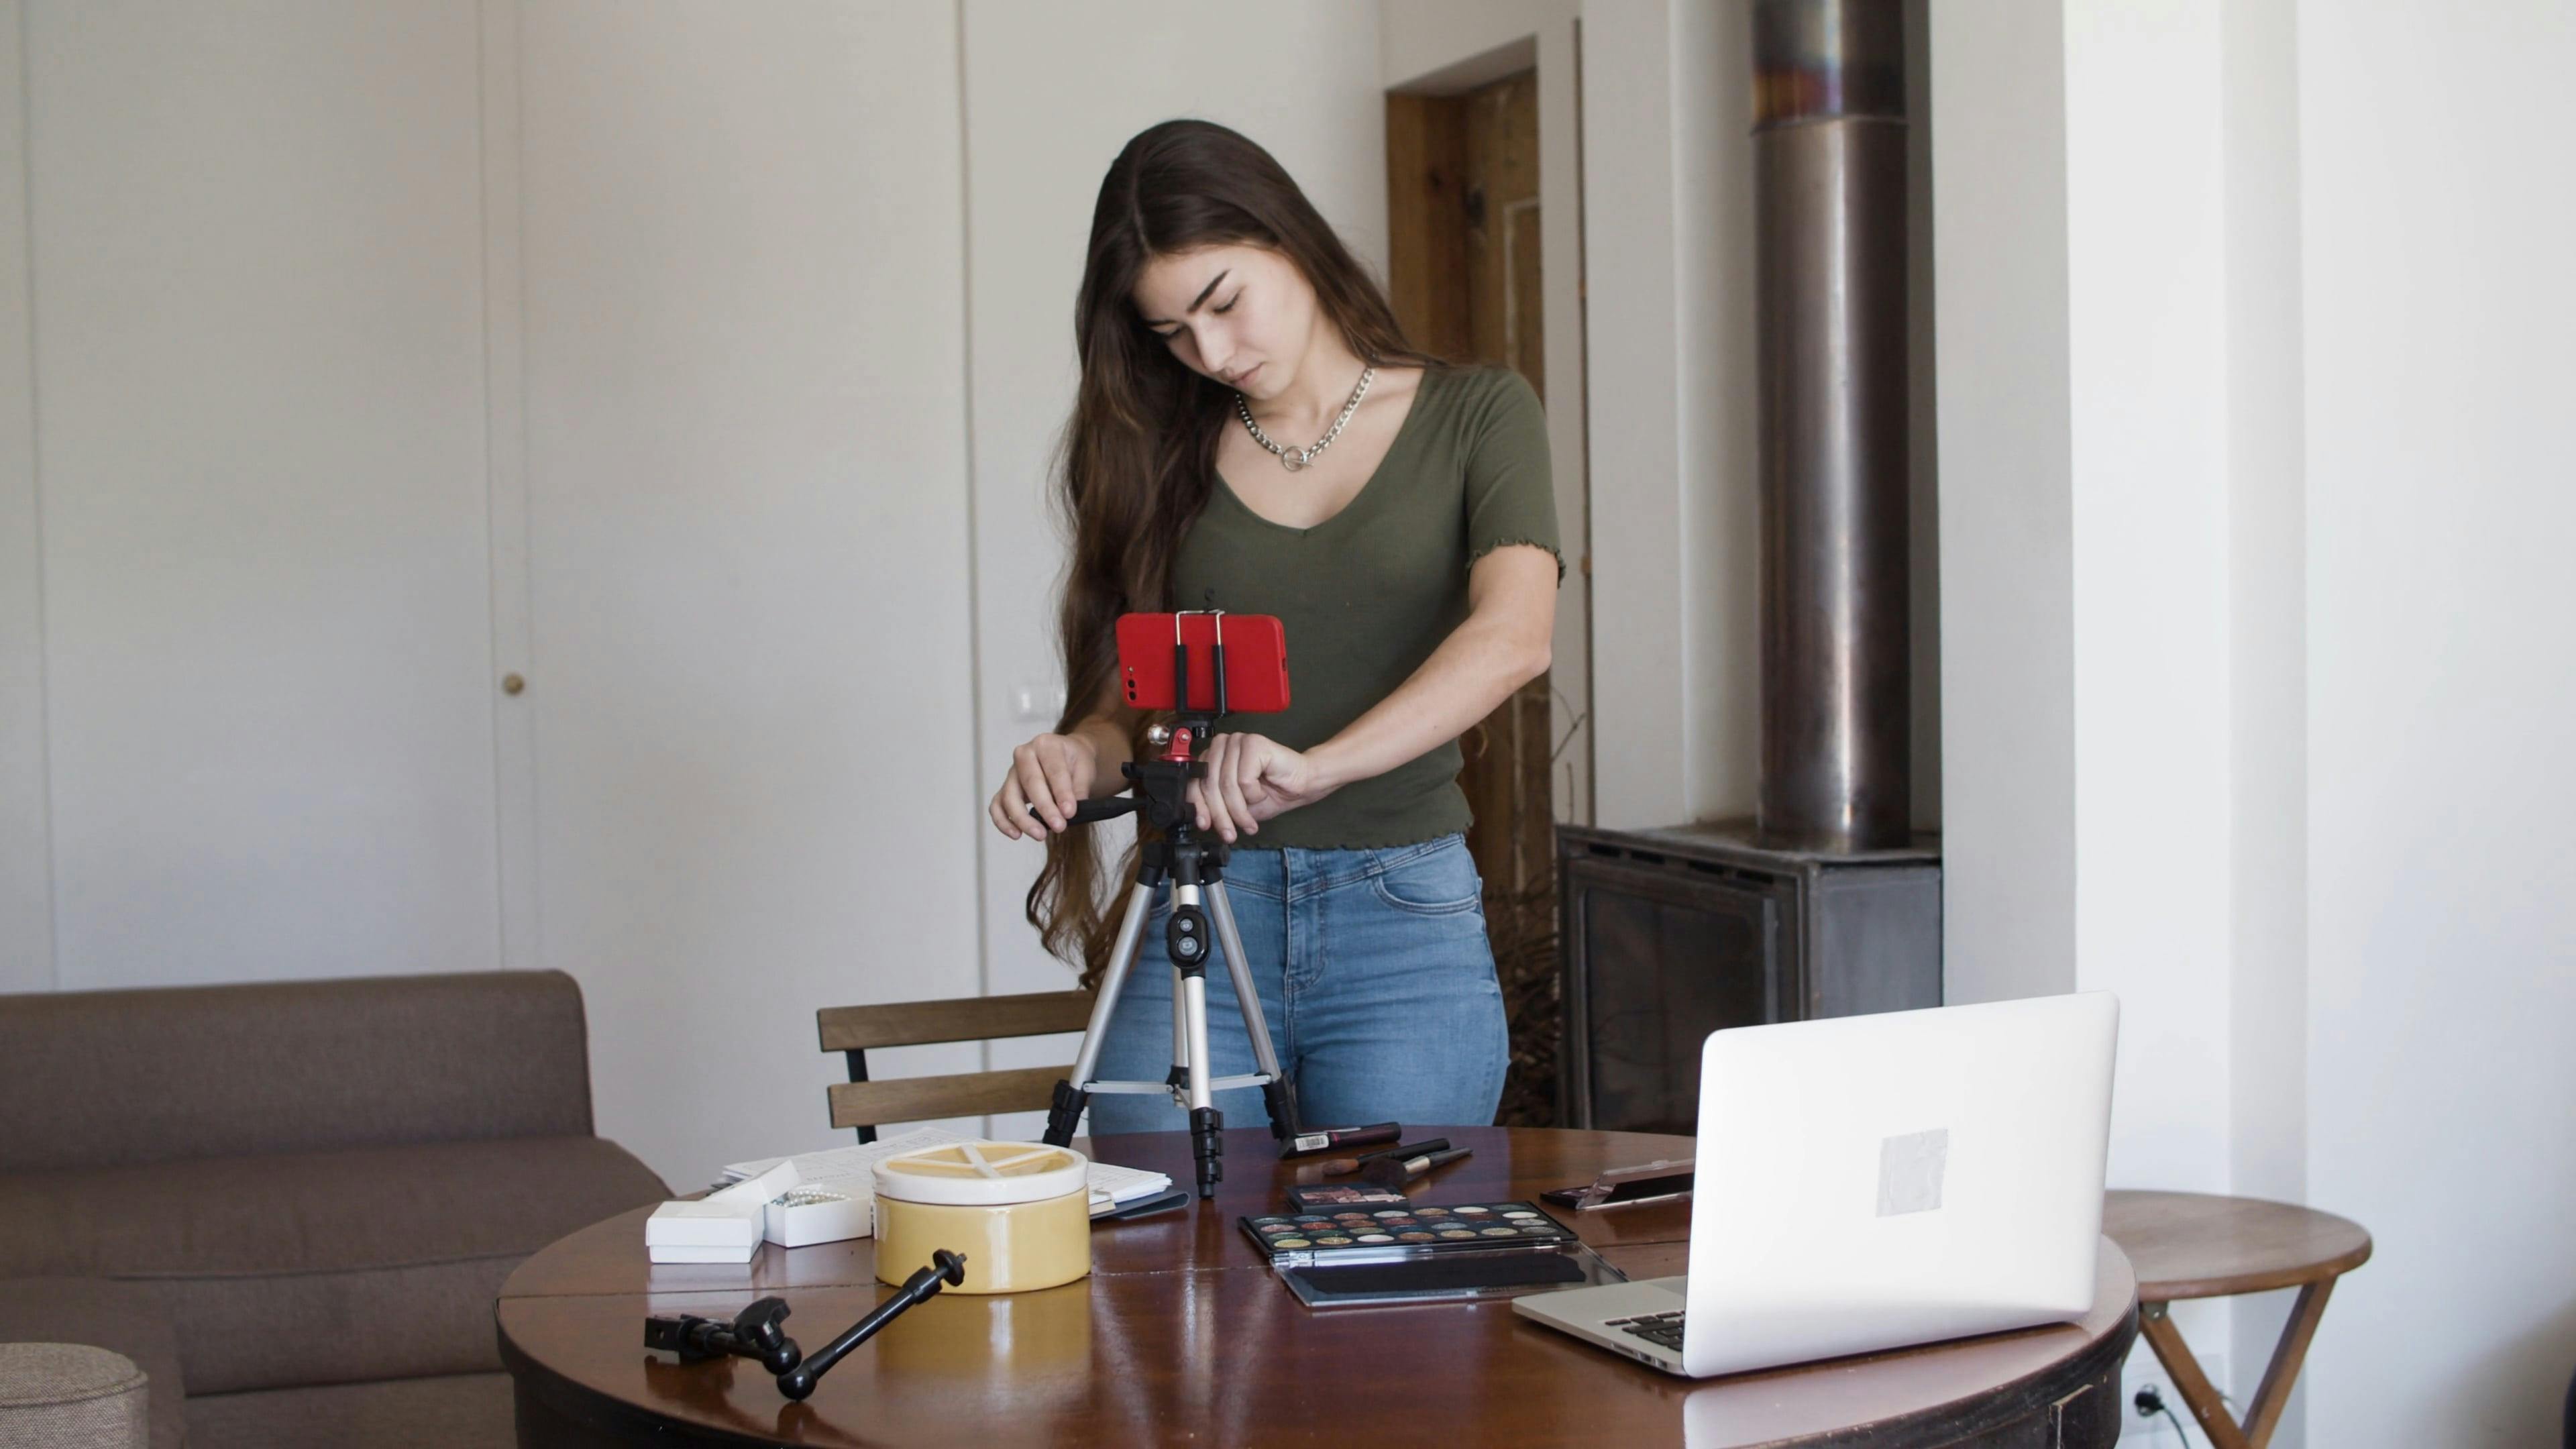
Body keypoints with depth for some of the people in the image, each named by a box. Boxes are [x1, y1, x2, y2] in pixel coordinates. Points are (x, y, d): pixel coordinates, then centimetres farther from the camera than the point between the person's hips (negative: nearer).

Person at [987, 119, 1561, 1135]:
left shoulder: (1473, 415, 2)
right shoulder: (1165, 456, 11)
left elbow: (1514, 636, -14)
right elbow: (1131, 704, 11)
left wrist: (1317, 765, -28)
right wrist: (1079, 756, -13)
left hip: (1407, 917, -2)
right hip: (1198, 913, 2)